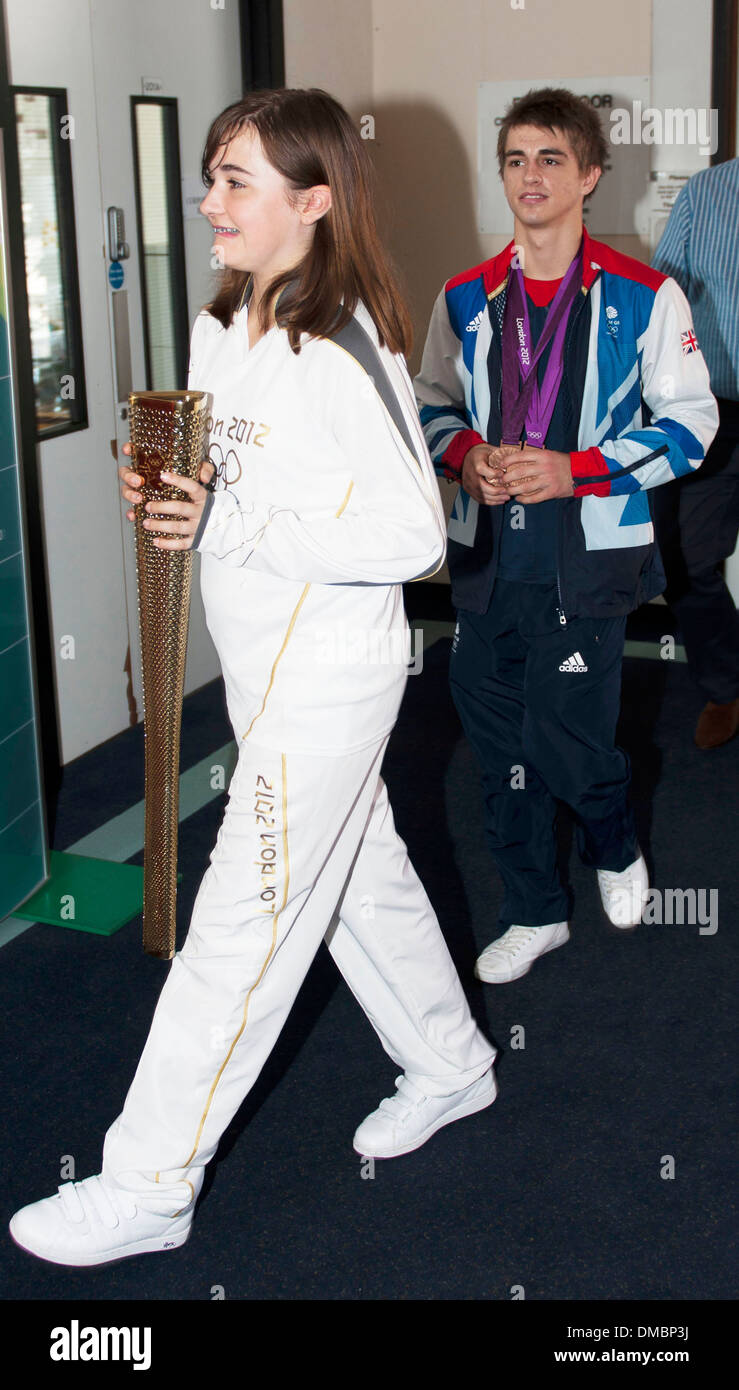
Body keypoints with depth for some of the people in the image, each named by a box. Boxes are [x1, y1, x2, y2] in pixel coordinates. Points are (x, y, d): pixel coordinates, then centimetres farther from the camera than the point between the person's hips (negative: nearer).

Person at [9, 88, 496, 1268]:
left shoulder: (344, 352, -21)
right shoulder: (220, 330, 6)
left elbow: (412, 536, -23)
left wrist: (228, 528, -25)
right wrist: (164, 492, -4)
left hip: (328, 676, -9)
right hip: (267, 666, 9)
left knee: (243, 921, 0)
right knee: (361, 872, 22)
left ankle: (149, 1189, 13)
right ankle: (450, 1066, 43)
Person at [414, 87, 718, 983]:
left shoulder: (643, 298, -4)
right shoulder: (466, 299, 7)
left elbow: (689, 423, -3)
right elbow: (433, 402, 17)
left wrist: (574, 470, -15)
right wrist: (467, 456, -7)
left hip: (587, 557, -4)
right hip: (486, 555, 4)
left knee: (568, 742, -4)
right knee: (501, 747, 9)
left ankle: (615, 849, 32)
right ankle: (534, 912, 28)